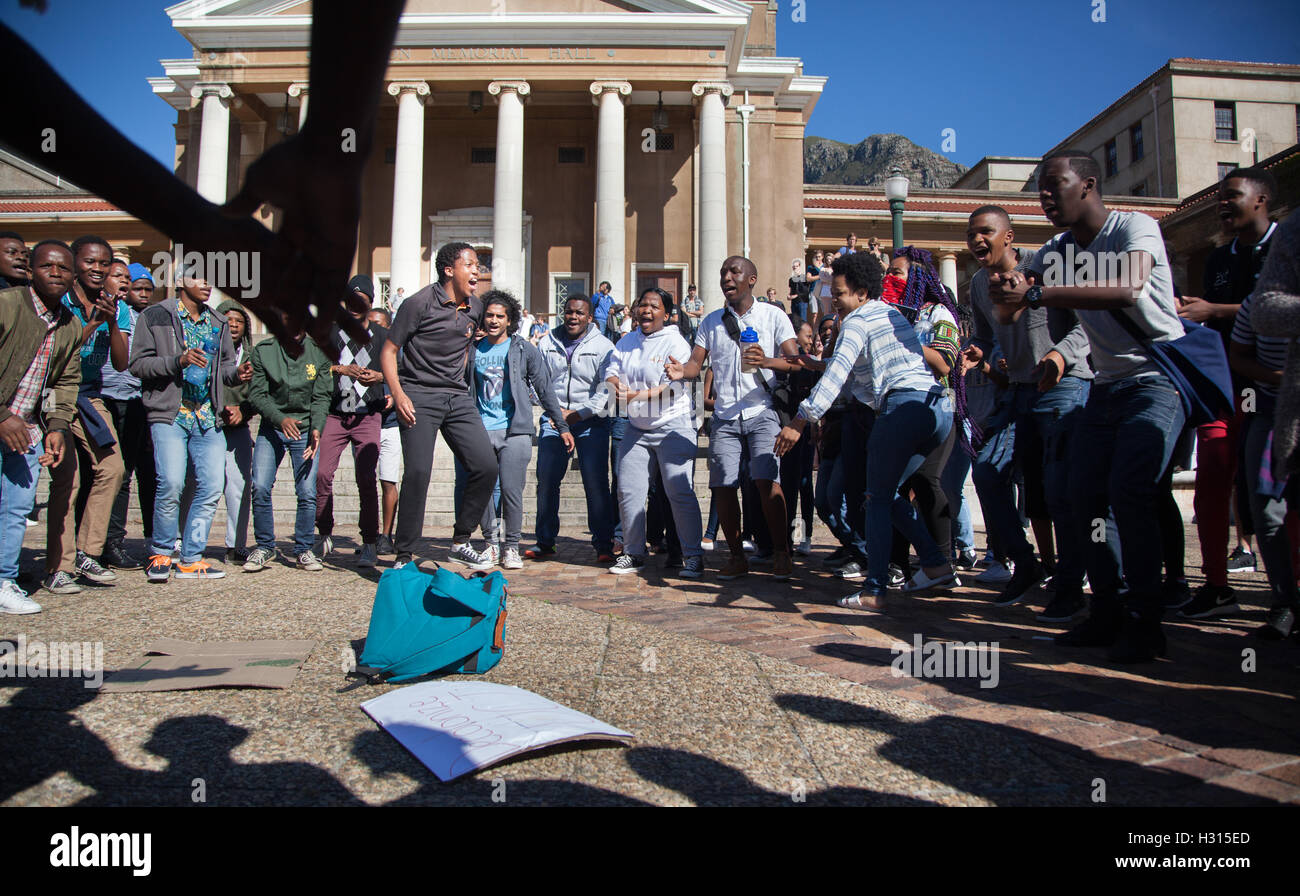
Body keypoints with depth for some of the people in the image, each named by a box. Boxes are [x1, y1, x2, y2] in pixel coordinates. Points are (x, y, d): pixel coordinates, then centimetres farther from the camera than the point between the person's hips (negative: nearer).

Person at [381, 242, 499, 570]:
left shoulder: (475, 308, 11)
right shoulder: (420, 303, -6)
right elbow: (389, 351, -5)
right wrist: (398, 394, -16)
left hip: (458, 398, 6)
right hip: (419, 396, -5)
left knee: (486, 466, -5)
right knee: (418, 472, -13)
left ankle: (460, 542, 12)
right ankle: (404, 556, 1)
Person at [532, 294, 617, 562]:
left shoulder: (603, 346, 0)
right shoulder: (547, 343, 10)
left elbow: (606, 389, -6)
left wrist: (576, 415, -11)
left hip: (591, 422, -3)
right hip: (554, 419, 3)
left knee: (596, 483, -8)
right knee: (546, 480, 2)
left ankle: (603, 545, 1)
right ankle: (545, 542, 15)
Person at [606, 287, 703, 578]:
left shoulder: (675, 343, -8)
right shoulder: (627, 341, 12)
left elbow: (670, 389, -17)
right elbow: (611, 371, 5)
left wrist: (635, 396, -27)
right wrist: (617, 384, -19)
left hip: (673, 426, -6)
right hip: (636, 428, 6)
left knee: (680, 493, -9)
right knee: (629, 491, 5)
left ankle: (692, 556, -1)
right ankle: (633, 553, 18)